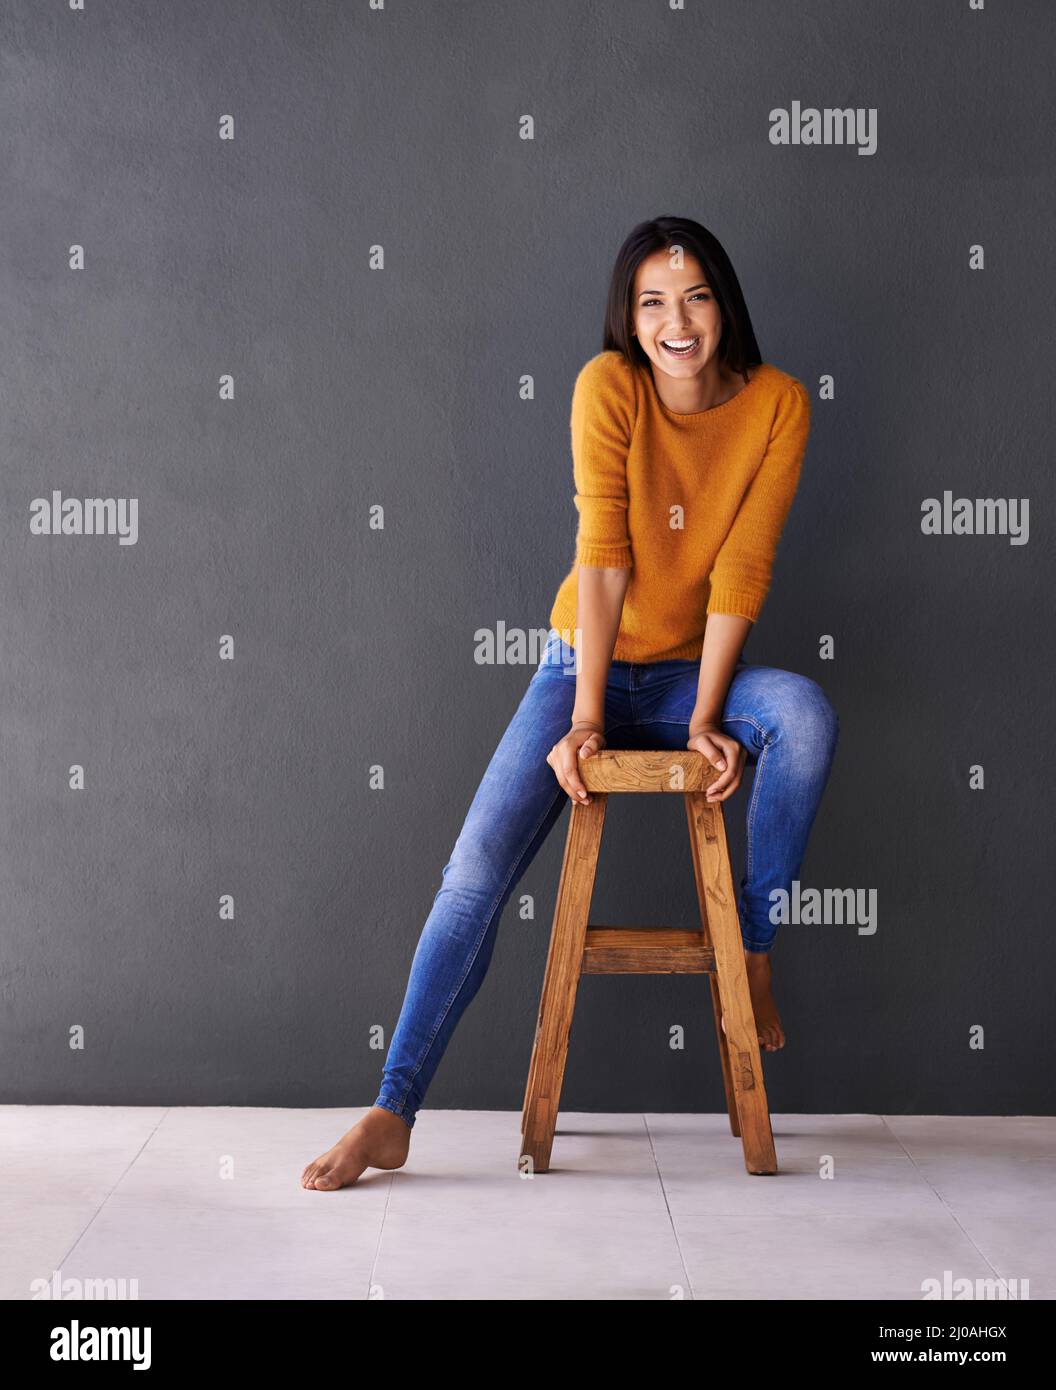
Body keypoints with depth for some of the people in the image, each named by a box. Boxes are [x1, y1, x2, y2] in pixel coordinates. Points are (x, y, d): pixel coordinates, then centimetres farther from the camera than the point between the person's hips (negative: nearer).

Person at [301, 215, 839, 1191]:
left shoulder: (777, 404, -8)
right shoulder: (609, 386, -13)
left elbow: (740, 571, -11)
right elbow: (602, 557, -19)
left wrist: (705, 719, -16)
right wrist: (587, 721, -22)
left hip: (690, 672, 1)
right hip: (586, 668, -1)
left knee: (807, 714, -31)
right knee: (477, 870, -15)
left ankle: (750, 956, -14)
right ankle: (392, 1117, -8)